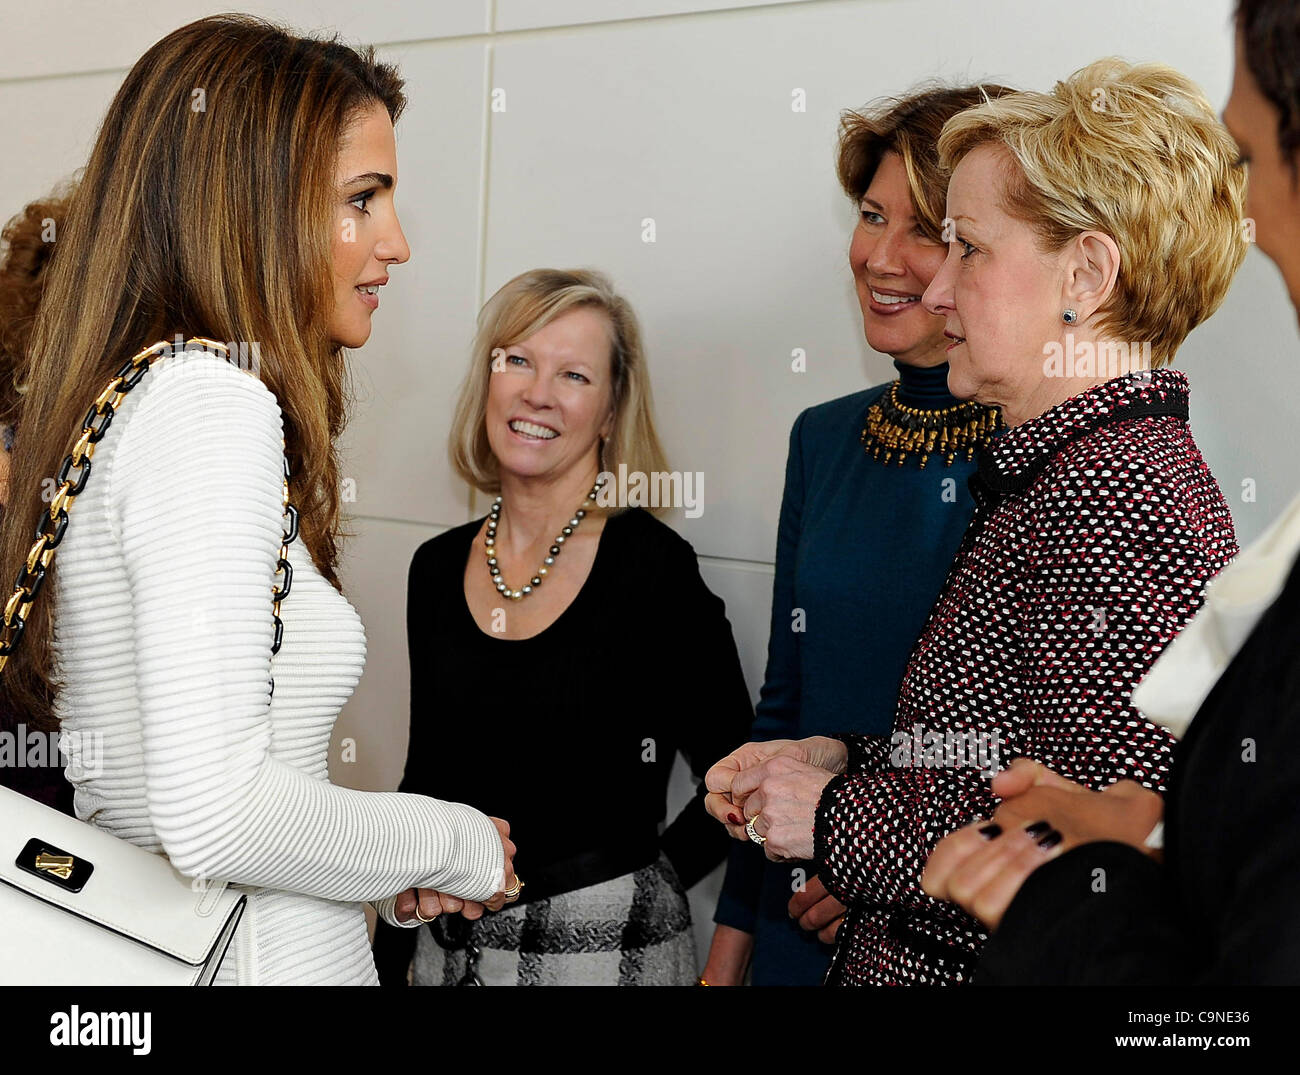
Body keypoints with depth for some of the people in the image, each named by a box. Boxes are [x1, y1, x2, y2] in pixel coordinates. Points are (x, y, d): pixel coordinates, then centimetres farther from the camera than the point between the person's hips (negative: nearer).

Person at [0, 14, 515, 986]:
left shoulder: (126, 393, 9)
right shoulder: (213, 403, -19)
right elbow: (212, 814, -26)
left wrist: (382, 874, 9)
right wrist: (455, 845, -11)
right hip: (269, 961, -9)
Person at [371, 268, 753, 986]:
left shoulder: (653, 565, -14)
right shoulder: (438, 568, 3)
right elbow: (426, 780, 10)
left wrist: (635, 885, -9)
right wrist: (385, 959, 9)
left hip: (605, 949, -5)